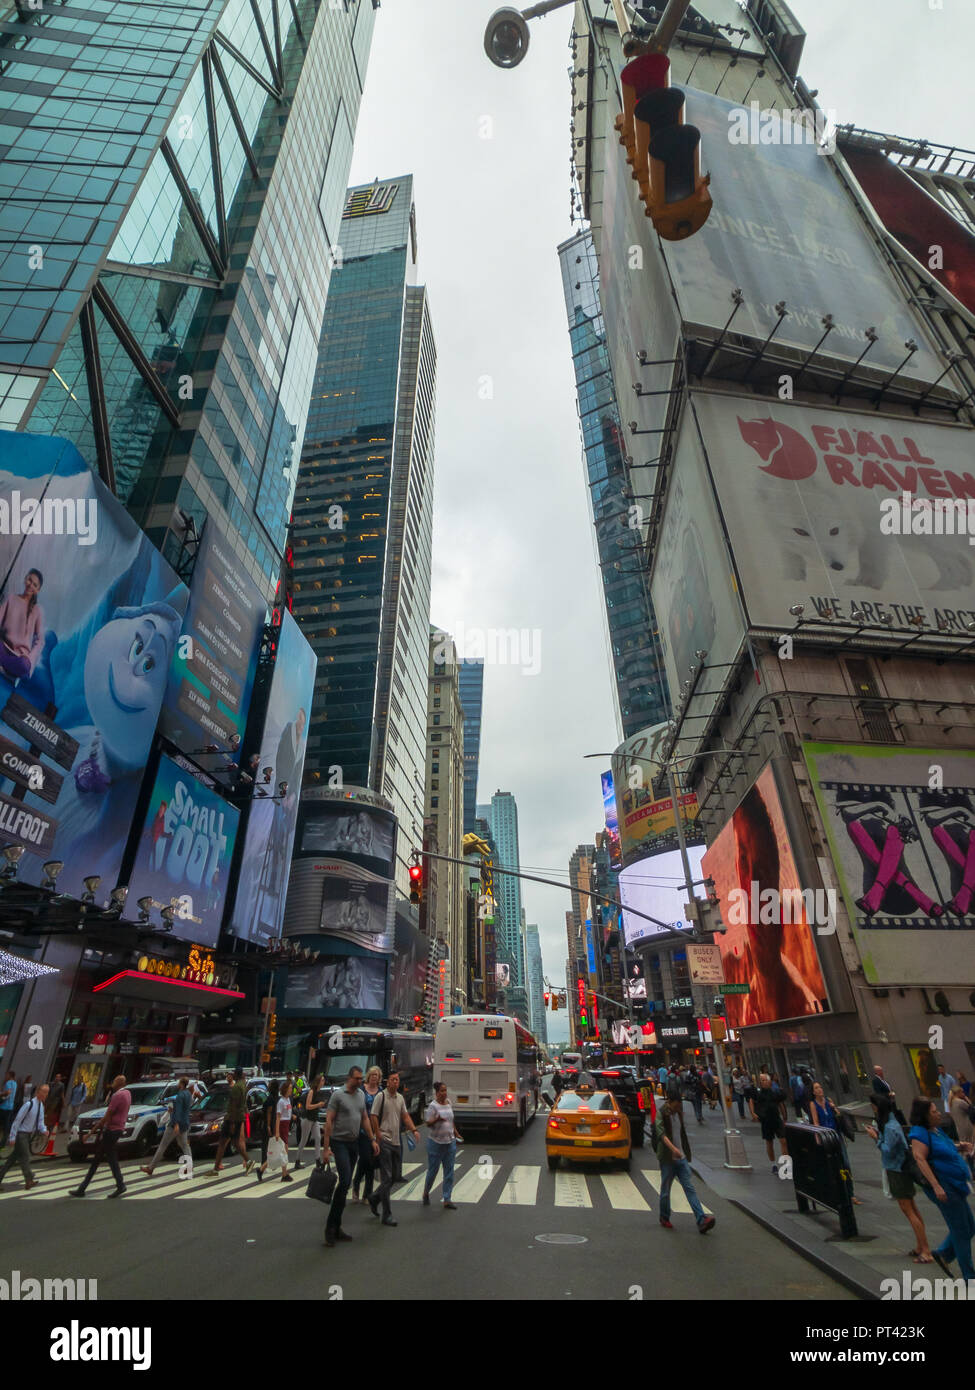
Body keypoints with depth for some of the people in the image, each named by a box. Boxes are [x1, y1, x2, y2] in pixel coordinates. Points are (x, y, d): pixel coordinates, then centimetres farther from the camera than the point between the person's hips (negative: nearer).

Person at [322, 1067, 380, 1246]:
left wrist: (373, 1140, 12)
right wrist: (326, 1148, -15)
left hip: (354, 1143, 7)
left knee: (346, 1184, 9)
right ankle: (331, 1226, -4)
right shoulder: (338, 1095, -11)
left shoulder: (361, 1095, 9)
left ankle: (335, 1226, 19)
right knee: (345, 1181, -15)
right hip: (340, 1142, -7)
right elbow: (329, 1121, -12)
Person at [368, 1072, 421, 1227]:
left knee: (394, 1177, 13)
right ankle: (387, 1215, 3)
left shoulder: (400, 1098, 11)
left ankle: (374, 1198, 34)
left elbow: (405, 1116, 13)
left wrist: (414, 1130, -1)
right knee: (387, 1178, -5)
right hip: (384, 1141, -7)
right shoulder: (381, 1096, -10)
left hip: (396, 1141, 7)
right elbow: (373, 1116, -11)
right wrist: (378, 1135, -13)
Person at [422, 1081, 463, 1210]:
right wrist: (437, 1119, -34)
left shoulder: (449, 1103, 6)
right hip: (436, 1142, -5)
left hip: (450, 1142, 5)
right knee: (432, 1170, 6)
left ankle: (447, 1200, 11)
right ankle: (426, 1193, 32)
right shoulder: (433, 1105, -13)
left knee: (449, 1172, 4)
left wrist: (456, 1134, 22)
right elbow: (428, 1123, -16)